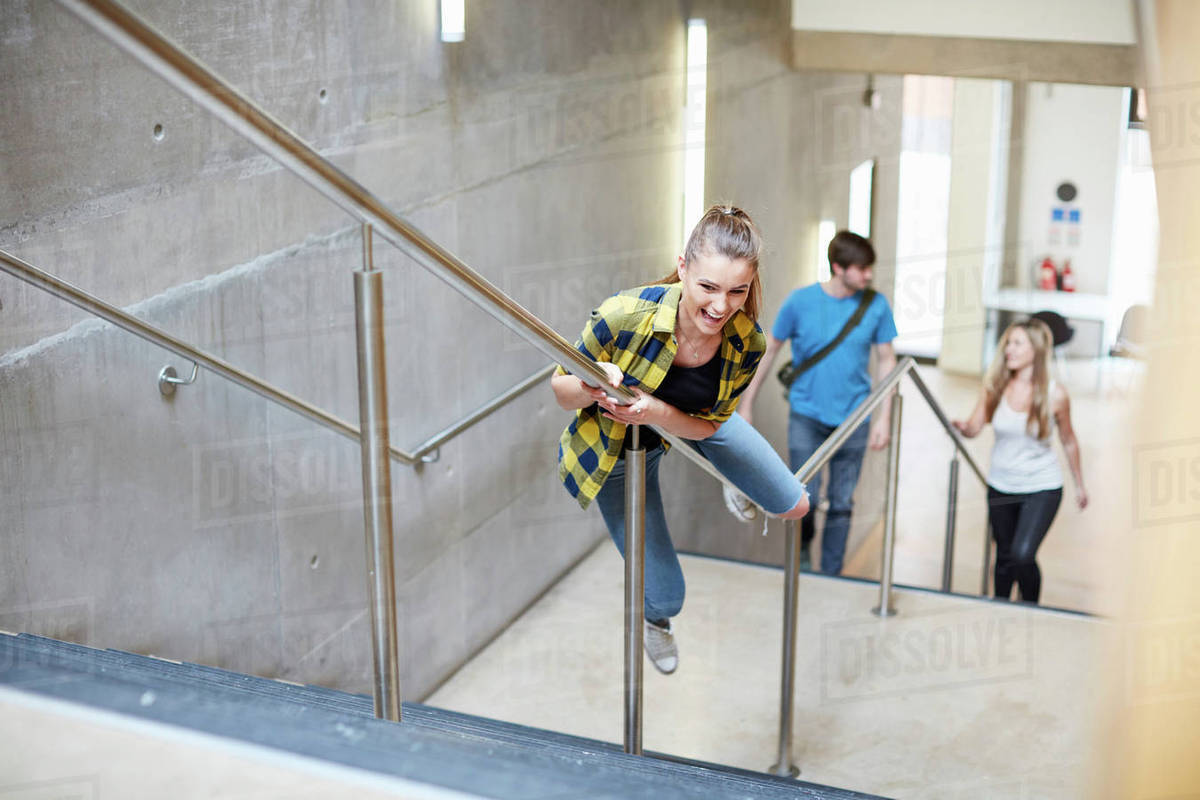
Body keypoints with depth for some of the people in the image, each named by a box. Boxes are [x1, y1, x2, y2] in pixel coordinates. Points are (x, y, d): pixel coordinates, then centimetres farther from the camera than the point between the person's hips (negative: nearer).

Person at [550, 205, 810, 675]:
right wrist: (591, 388, -47)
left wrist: (656, 411, -38)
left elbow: (707, 426, -17)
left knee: (794, 507, 12)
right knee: (664, 596, 6)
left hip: (692, 424, 3)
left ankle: (737, 484, 47)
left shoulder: (747, 343, -29)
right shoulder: (624, 315, -39)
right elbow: (560, 391, -23)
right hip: (620, 446, -2)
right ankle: (656, 621, 46)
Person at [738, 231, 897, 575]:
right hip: (807, 414, -1)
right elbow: (769, 350, 2)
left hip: (852, 418, 2)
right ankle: (802, 551, 22)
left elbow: (886, 360, 5)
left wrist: (884, 417, 1)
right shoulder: (801, 301, -8)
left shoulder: (876, 306, -4)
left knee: (841, 505, 7)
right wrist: (747, 404, 5)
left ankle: (831, 577, 22)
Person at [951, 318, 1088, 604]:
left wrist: (1080, 485, 11)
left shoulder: (1054, 395, -12)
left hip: (1042, 488, -3)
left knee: (1022, 555, -17)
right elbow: (974, 428, -8)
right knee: (1005, 556, 15)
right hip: (1001, 486, 3)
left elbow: (1069, 441, 1)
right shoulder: (995, 386, -8)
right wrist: (961, 427, -32)